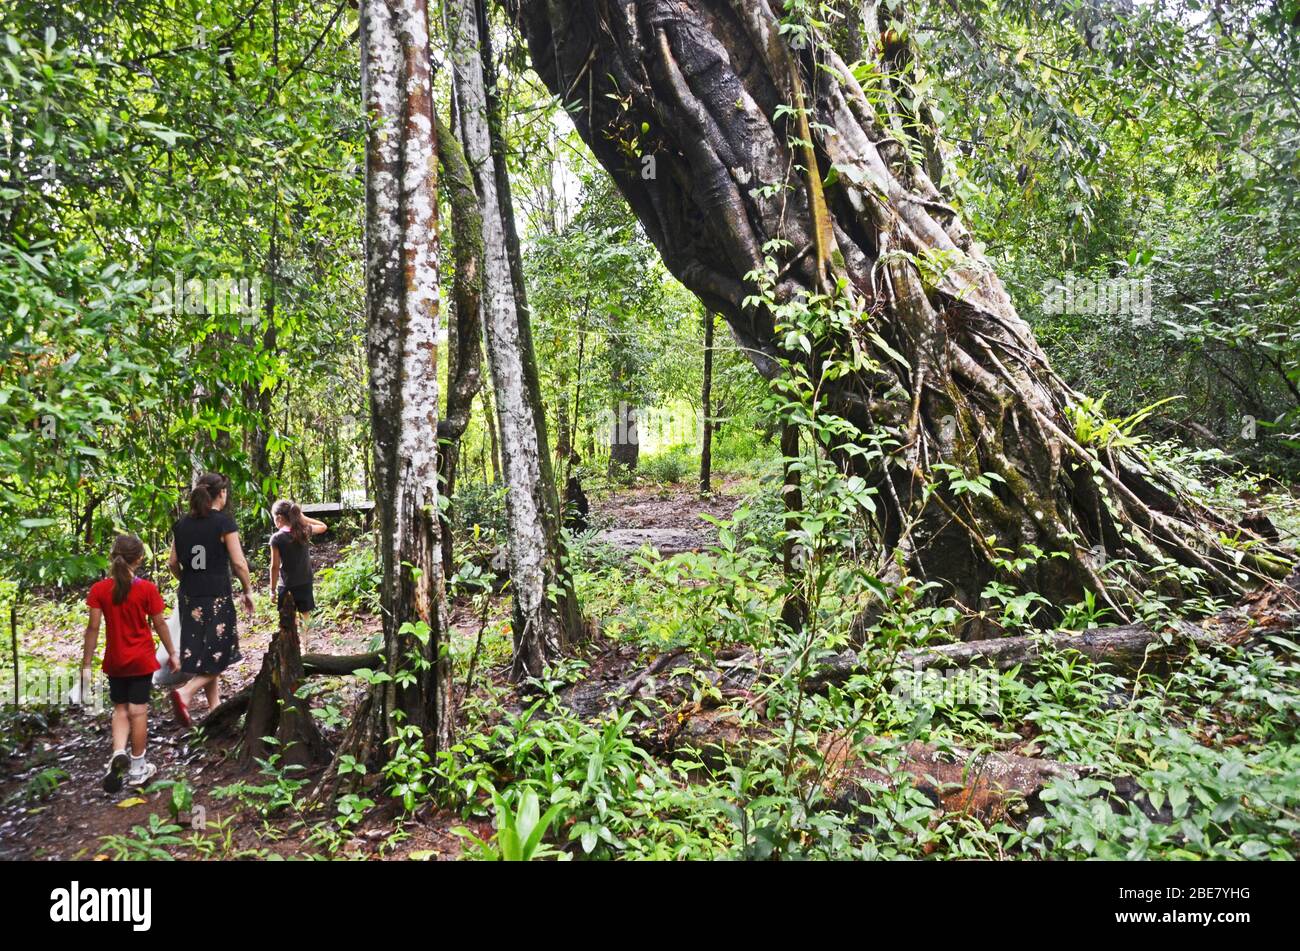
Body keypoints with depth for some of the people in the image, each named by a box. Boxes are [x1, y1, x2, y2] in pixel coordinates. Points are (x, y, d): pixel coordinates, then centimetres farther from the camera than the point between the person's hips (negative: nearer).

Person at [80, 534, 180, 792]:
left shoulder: (99, 589, -8)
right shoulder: (147, 588, -12)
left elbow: (93, 628, -7)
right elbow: (160, 624, -6)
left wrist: (86, 664, 0)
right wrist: (172, 653, 6)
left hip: (115, 661, 2)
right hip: (142, 660, -2)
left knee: (120, 709, 17)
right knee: (138, 711, 6)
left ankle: (119, 753, -6)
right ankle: (137, 768, 14)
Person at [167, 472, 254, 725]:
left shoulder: (182, 524, 6)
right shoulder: (224, 522, -10)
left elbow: (173, 563, 9)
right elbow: (238, 563, -11)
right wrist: (248, 591, 2)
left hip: (189, 598, 6)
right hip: (217, 598, -6)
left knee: (201, 653, 14)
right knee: (218, 655, 5)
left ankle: (215, 706, 21)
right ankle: (185, 693, -15)